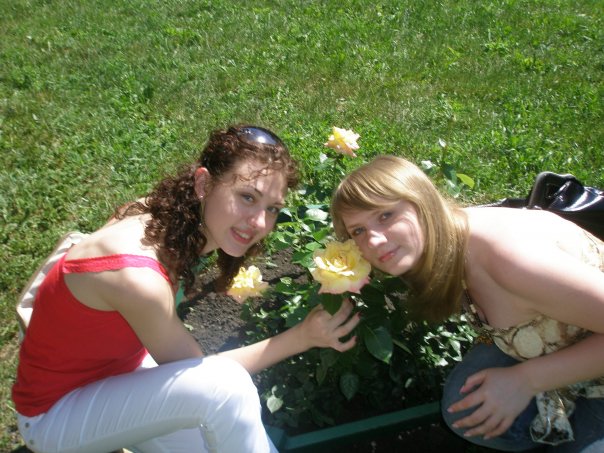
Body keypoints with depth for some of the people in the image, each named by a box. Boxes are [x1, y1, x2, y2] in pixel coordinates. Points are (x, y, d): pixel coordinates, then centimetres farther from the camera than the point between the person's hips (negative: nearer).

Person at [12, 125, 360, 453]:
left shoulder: (165, 218, -15)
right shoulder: (137, 276, -36)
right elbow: (202, 377, -20)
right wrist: (302, 337, -20)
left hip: (119, 369, 7)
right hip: (56, 411, -6)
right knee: (225, 386, -26)